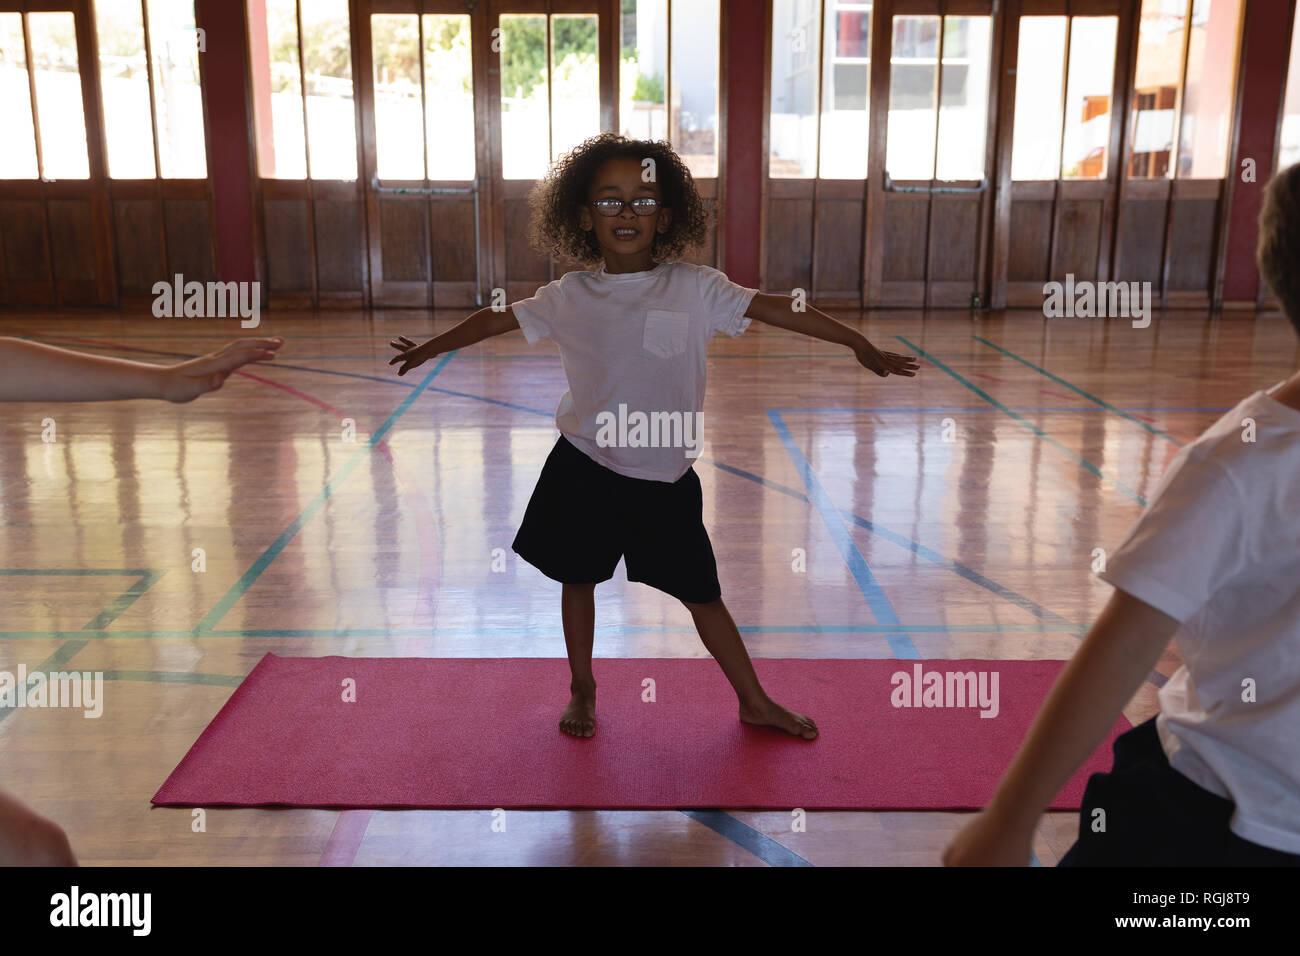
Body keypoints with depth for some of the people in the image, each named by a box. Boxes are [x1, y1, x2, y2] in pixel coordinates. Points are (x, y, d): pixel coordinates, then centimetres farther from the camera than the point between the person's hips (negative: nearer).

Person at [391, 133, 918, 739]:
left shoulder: (694, 289, -8)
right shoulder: (569, 297, -3)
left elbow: (777, 309, -9)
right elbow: (496, 320, 11)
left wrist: (861, 345, -8)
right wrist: (429, 349, 22)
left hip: (664, 480, -1)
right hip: (584, 471, 1)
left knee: (701, 593, 9)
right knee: (577, 581, 15)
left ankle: (755, 702, 26)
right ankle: (582, 690, 38)